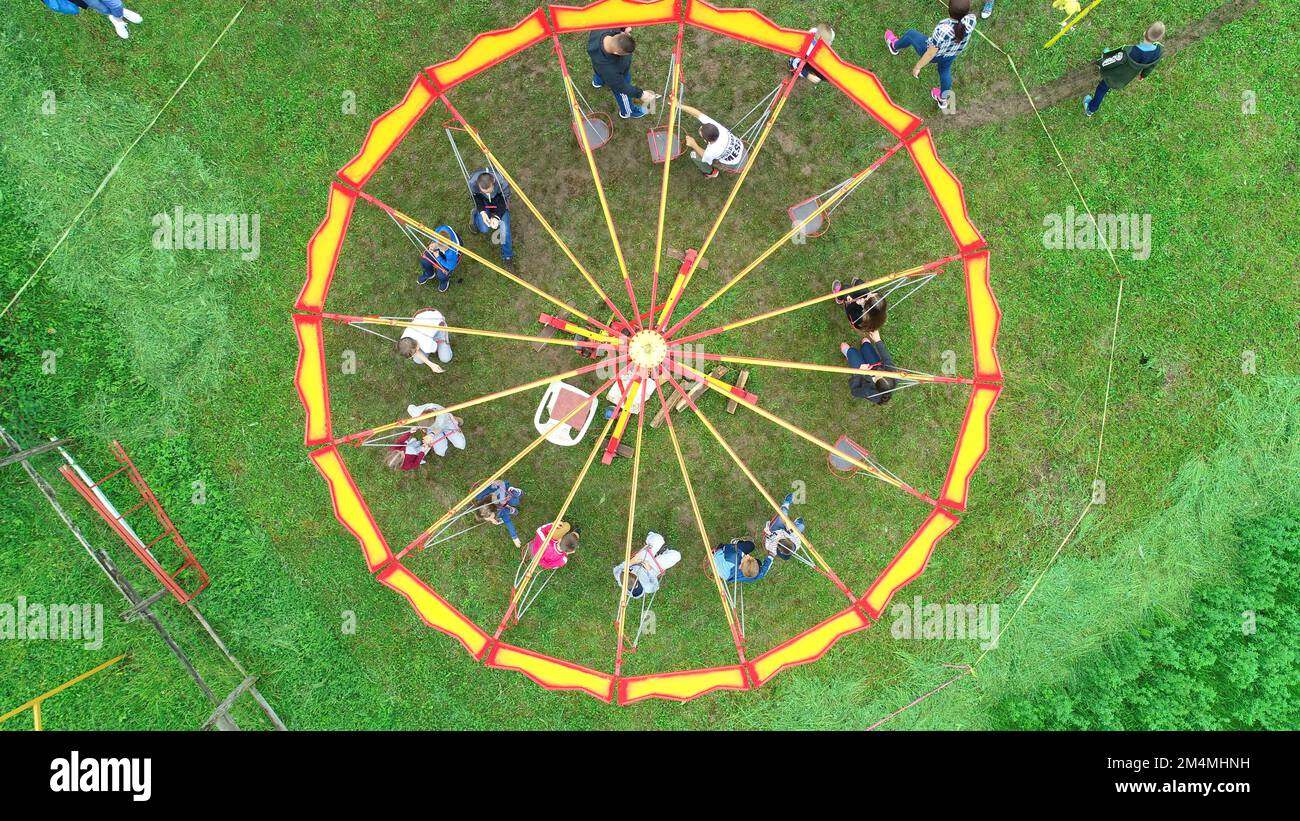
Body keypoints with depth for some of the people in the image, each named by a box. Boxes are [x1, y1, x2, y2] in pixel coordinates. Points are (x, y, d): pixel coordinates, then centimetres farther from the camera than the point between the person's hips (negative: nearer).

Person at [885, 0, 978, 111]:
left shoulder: (942, 30, -44)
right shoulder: (971, 19, -31)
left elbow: (930, 54, -30)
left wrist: (918, 67, -15)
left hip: (934, 52, -4)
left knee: (910, 34, 22)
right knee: (944, 71, 34)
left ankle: (895, 46, 55)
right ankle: (943, 99, 59)